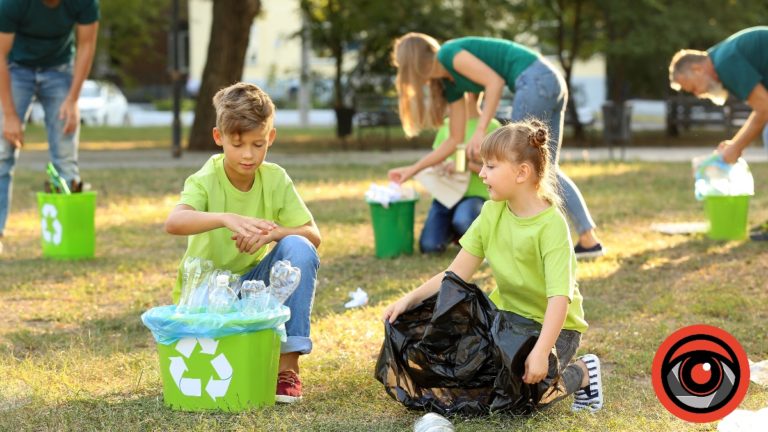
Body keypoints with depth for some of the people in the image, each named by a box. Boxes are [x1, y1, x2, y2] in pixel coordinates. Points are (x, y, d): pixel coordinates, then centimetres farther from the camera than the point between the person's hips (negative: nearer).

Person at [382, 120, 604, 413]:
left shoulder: (551, 225, -23)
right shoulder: (492, 213, -4)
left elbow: (559, 297, -31)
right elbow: (457, 274, -4)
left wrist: (541, 351, -42)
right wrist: (409, 300, -15)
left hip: (553, 326, -7)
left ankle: (582, 373, 5)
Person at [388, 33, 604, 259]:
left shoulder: (448, 54, -3)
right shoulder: (450, 83, 22)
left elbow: (495, 81, -13)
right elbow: (455, 140, 24)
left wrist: (480, 131, -13)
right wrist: (413, 169, 29)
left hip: (536, 80, -9)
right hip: (551, 80, 9)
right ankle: (589, 240, 13)